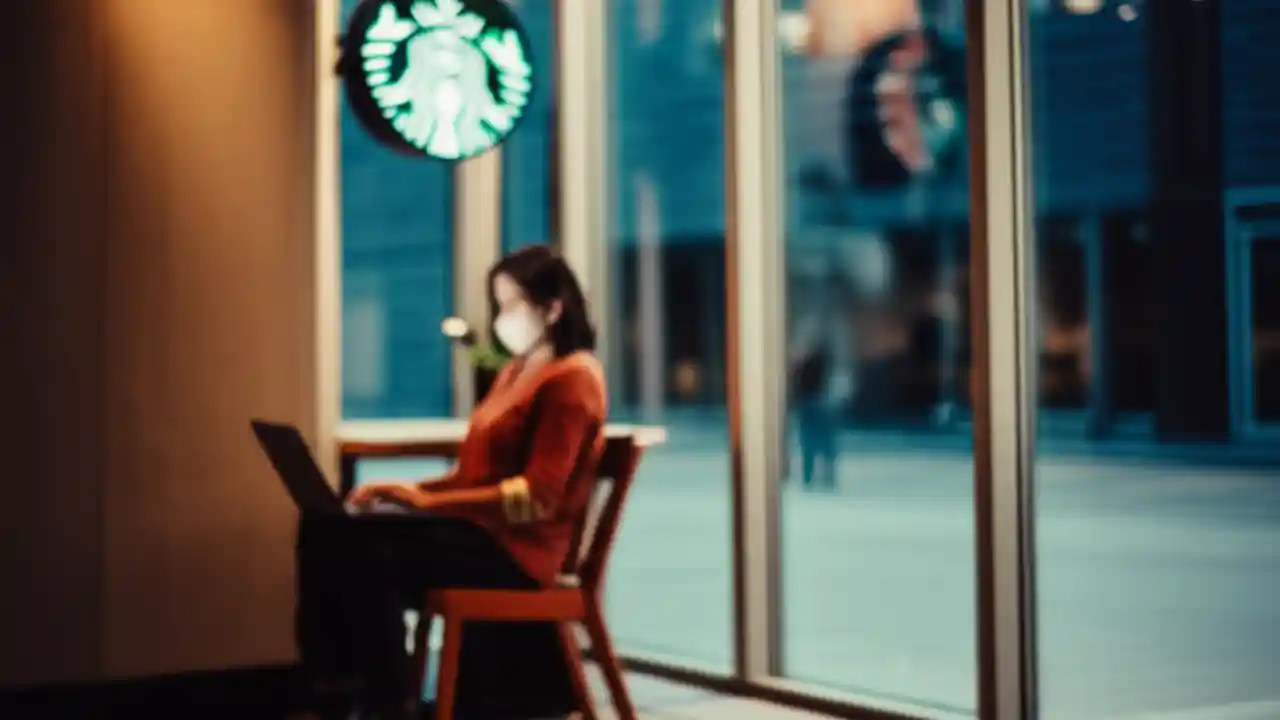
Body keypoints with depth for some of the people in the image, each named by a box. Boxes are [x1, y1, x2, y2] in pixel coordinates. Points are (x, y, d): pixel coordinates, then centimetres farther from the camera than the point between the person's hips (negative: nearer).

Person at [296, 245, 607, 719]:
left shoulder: (571, 379, -9)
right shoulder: (517, 371, 20)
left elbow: (535, 498, -18)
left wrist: (428, 501, -20)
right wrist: (409, 491, 1)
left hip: (515, 546, -9)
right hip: (476, 528, 9)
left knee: (363, 548, -27)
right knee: (324, 531, -7)